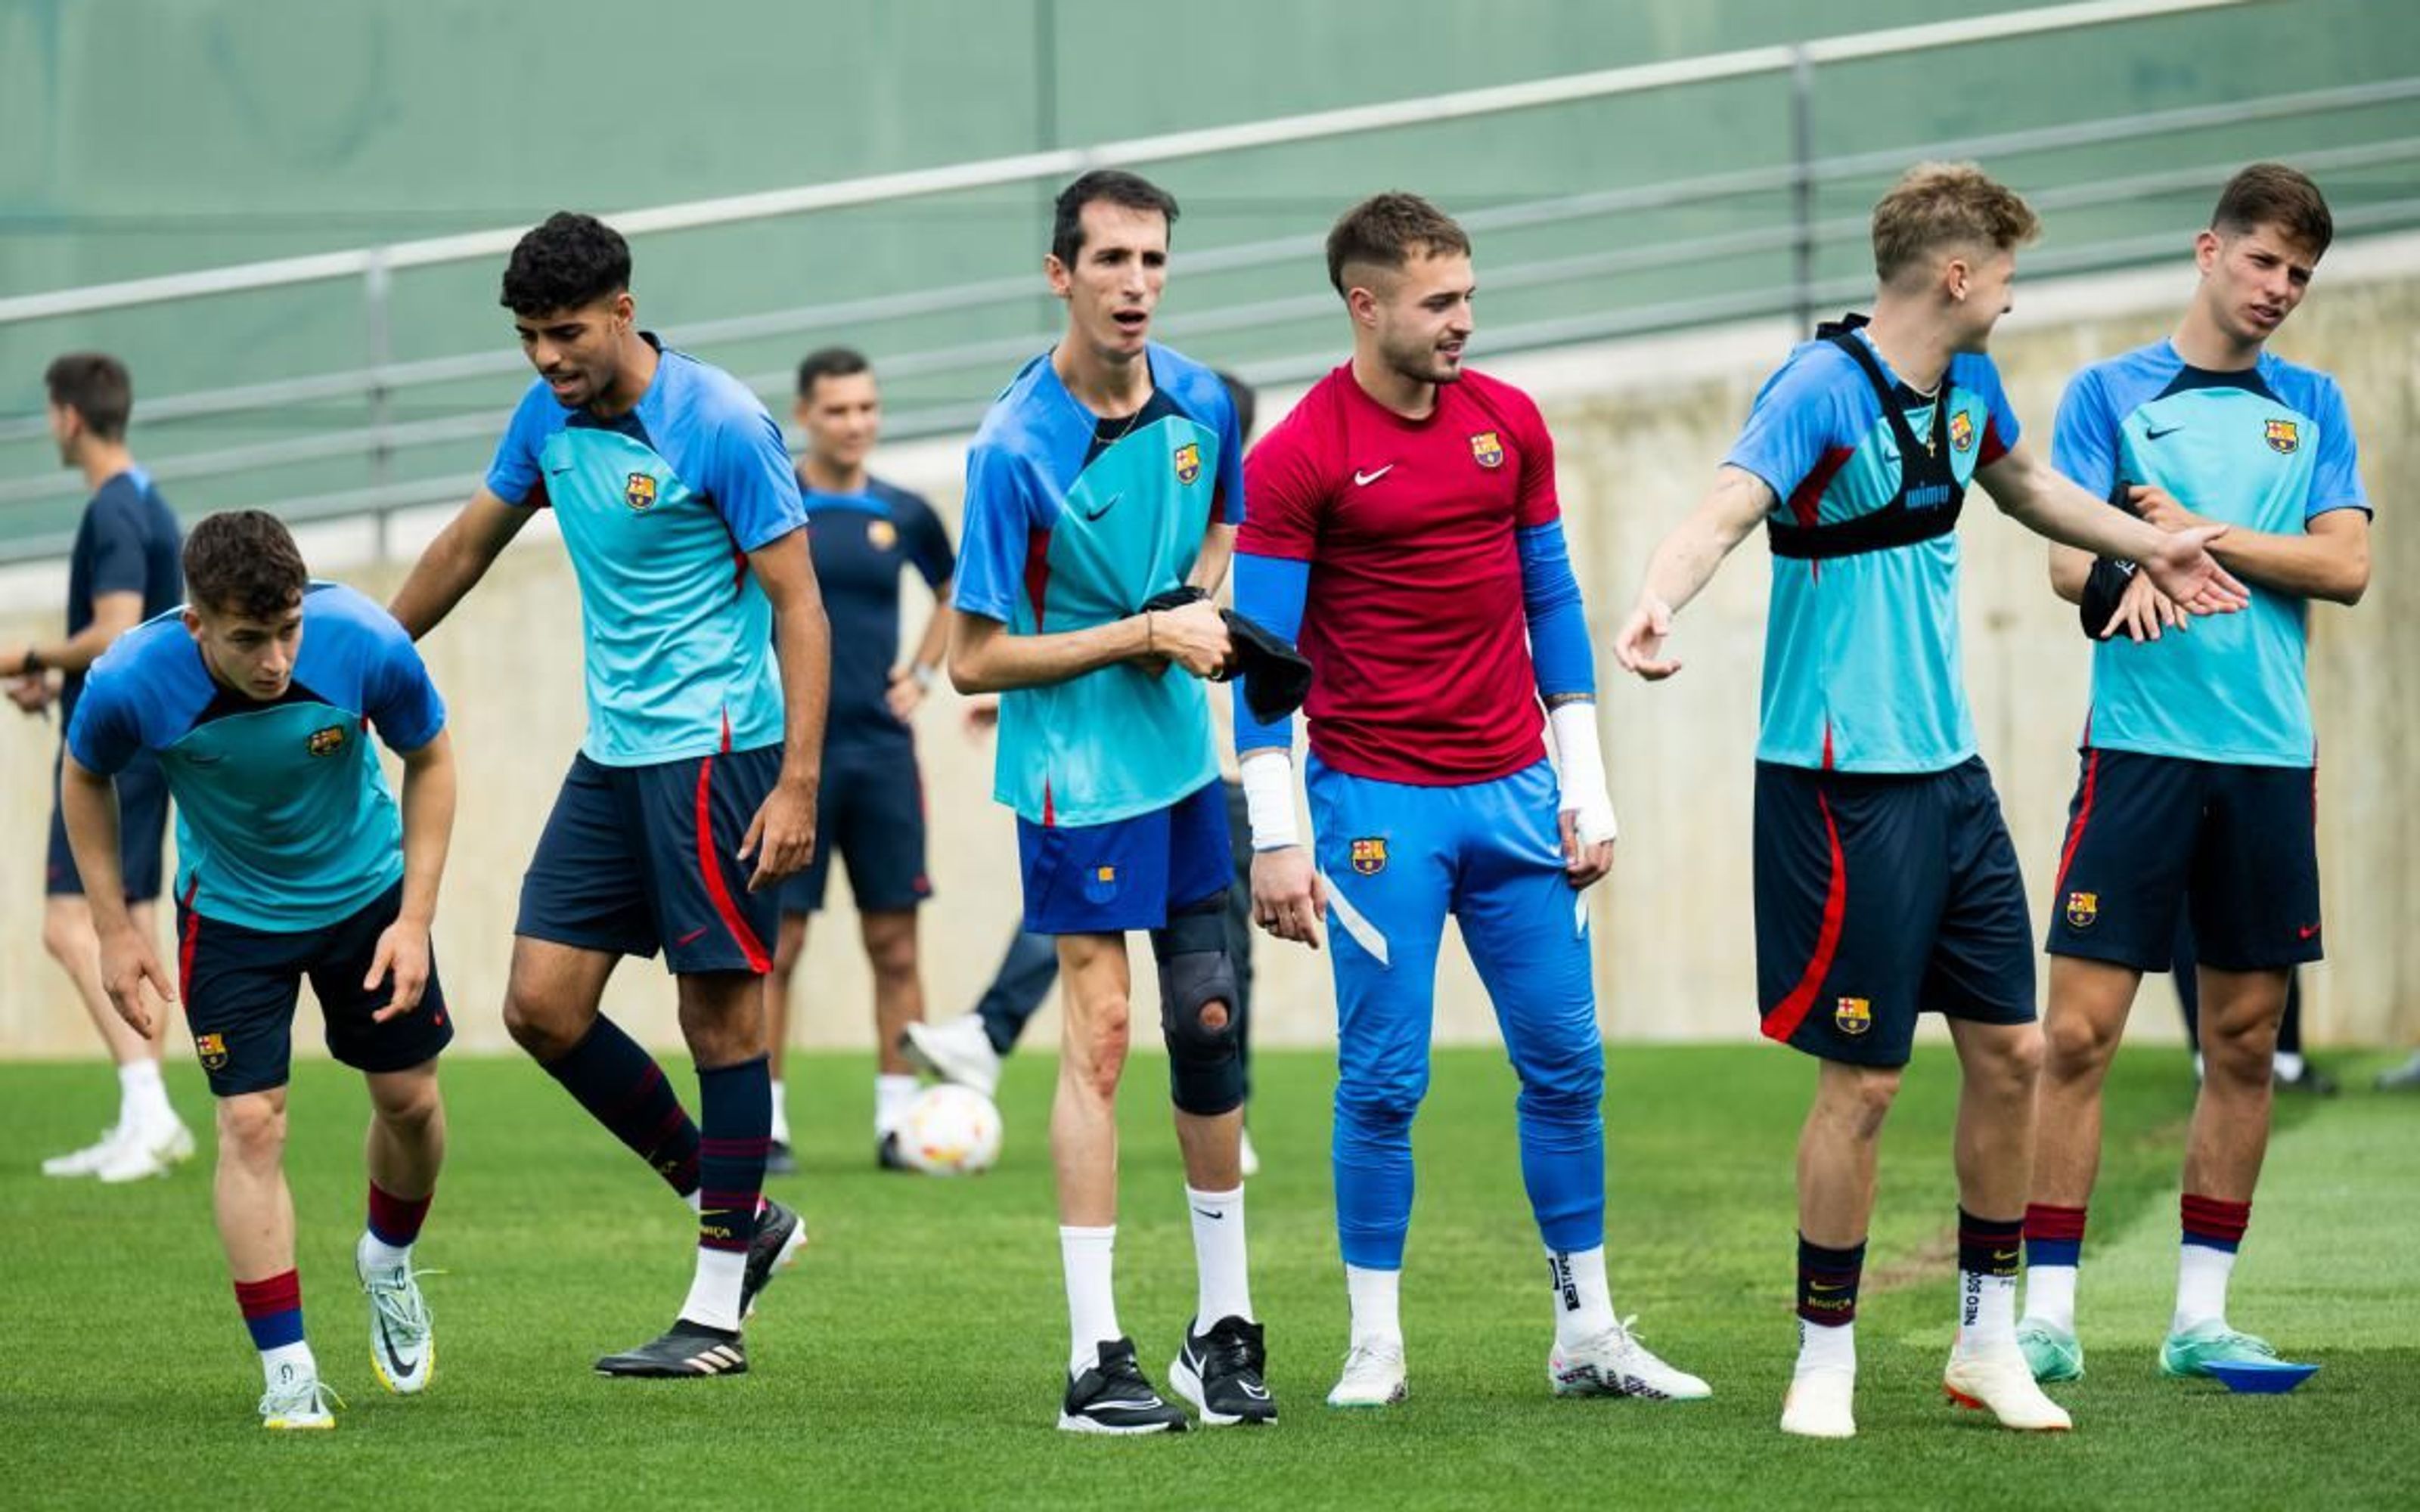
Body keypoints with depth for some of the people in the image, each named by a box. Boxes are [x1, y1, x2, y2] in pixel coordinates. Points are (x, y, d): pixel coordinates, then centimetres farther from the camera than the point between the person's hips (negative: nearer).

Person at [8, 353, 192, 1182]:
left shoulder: (111, 514, -15)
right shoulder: (151, 508, 15)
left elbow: (115, 636, -23)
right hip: (147, 738, 10)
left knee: (70, 925, -13)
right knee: (129, 928, 9)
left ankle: (146, 1106, -21)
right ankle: (143, 1127, 9)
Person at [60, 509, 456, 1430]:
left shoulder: (366, 645, -31)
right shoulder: (131, 685, -32)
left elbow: (430, 757, -10)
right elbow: (85, 778, -7)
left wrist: (415, 918, -14)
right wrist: (116, 931, -8)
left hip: (366, 890, 1)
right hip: (231, 907, -1)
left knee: (409, 1101, 9)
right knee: (251, 1122, -12)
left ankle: (390, 1261, 41)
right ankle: (287, 1370, -4)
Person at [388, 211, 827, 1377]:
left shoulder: (721, 425, -14)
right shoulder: (548, 417, 7)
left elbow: (798, 605, -14)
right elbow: (471, 542, 23)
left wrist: (799, 781, -20)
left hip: (714, 746, -8)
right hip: (612, 750, 8)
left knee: (720, 1012, -5)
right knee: (543, 1006, 2)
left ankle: (718, 1308, 1)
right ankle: (739, 1216, 15)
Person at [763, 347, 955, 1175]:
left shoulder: (902, 515, 7)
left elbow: (955, 594, 25)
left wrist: (922, 673, 11)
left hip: (882, 753, 3)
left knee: (895, 942, 2)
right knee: (775, 942, -3)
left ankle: (898, 1121, 6)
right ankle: (762, 1127, 1)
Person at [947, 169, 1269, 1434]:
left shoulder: (1201, 404, 0)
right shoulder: (1015, 449, -17)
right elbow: (974, 661, -14)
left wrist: (1207, 608, 0)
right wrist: (1140, 634, -18)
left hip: (1184, 758, 6)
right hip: (1076, 772, -6)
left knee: (1209, 1023, 8)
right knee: (1100, 1032, -8)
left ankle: (1223, 1321, 20)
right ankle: (1095, 1360, -5)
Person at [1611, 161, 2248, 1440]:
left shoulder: (1967, 386, 9)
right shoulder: (1824, 388, -16)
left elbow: (2024, 485, 32)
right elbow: (1726, 509, -33)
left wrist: (2151, 548, 43)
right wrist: (1655, 604, -52)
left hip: (1951, 768, 8)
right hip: (1847, 784, -8)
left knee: (2009, 1052, 9)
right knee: (1862, 1081, -4)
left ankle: (1986, 1340, 22)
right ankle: (1825, 1362, 8)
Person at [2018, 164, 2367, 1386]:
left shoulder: (2312, 407, 12)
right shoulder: (2110, 393, 4)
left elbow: (2346, 566, 1)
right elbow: (2069, 559, -6)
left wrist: (2201, 535, -8)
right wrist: (2126, 579, -28)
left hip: (2271, 754, 3)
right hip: (2139, 746, -3)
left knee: (2244, 1040, 5)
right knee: (2079, 1031, -8)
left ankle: (2200, 1313, 13)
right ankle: (2048, 1309, -4)